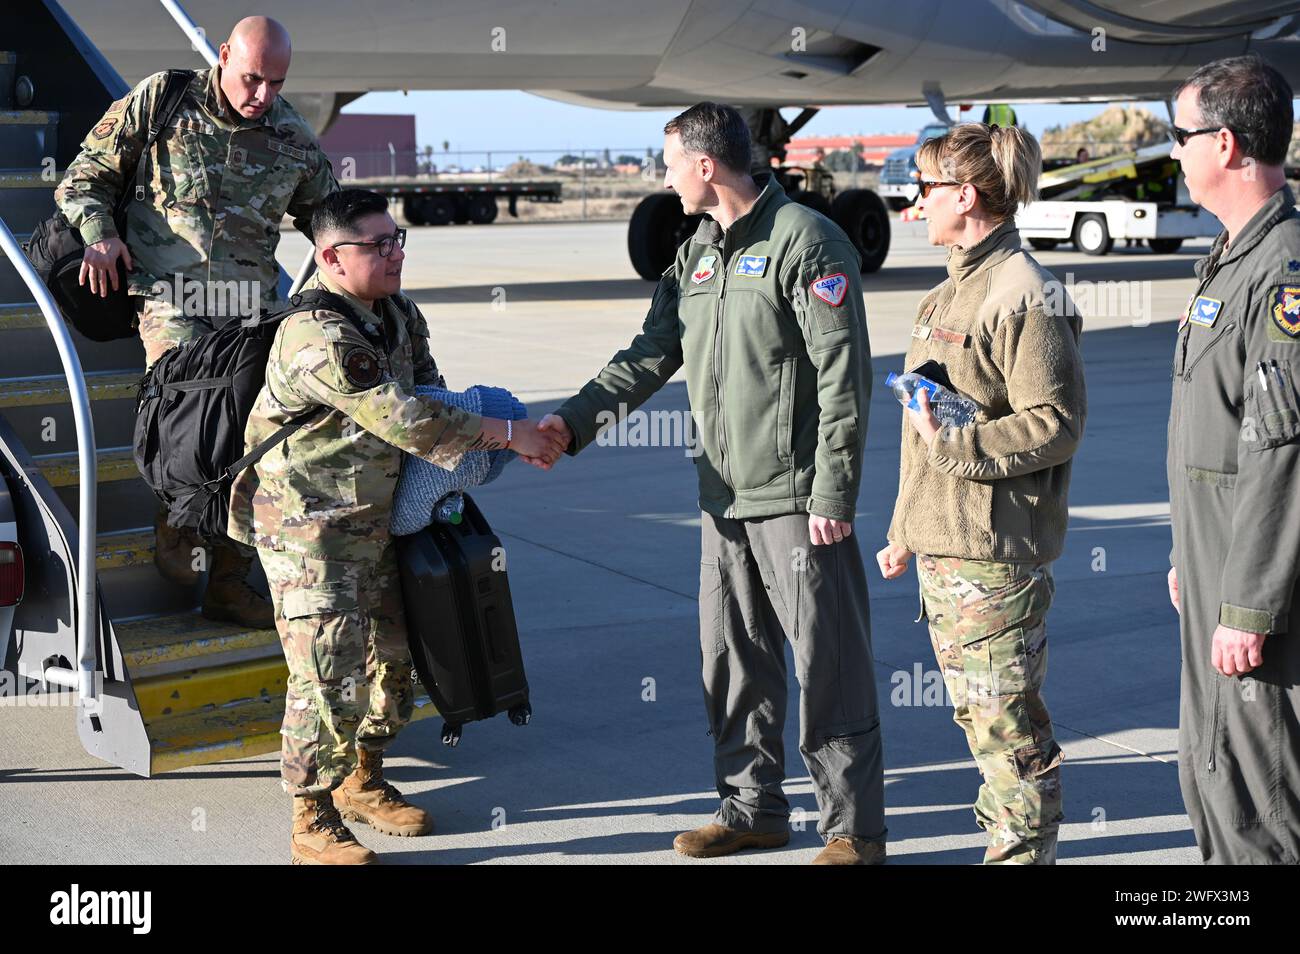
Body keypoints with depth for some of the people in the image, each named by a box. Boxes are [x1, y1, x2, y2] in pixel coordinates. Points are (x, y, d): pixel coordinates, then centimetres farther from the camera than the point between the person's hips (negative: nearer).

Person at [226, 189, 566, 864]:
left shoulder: (398, 315, 4)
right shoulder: (318, 338, -26)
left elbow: (427, 393, 19)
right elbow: (405, 420, -31)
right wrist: (509, 434, -27)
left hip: (374, 520, 9)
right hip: (308, 528, -9)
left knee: (391, 653, 15)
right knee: (329, 670, -10)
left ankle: (362, 781, 34)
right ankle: (314, 823, 2)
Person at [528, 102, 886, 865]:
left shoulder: (806, 241, -11)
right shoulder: (696, 255, 14)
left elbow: (844, 377, -15)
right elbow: (650, 356, 15)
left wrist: (833, 494, -17)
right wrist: (574, 421, 4)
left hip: (797, 499, -8)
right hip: (726, 498, 8)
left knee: (829, 664, -1)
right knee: (734, 661, 14)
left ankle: (854, 830, 9)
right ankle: (753, 809, 27)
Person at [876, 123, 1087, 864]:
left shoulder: (1025, 296, -14)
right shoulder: (952, 292, 16)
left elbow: (1056, 426, -18)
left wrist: (957, 448, -22)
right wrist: (906, 531, 23)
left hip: (996, 552, -10)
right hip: (943, 547, 10)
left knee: (1007, 721, -2)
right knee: (977, 714, 16)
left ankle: (1025, 849, 8)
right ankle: (1005, 833, 27)